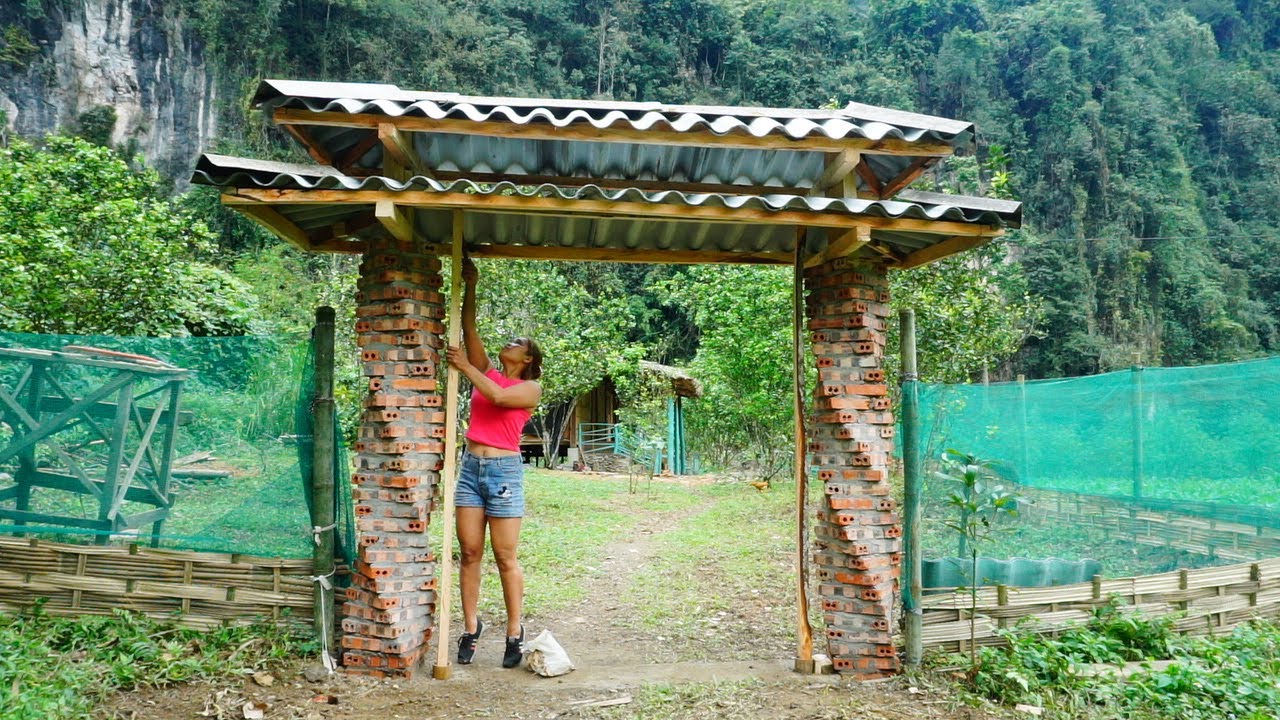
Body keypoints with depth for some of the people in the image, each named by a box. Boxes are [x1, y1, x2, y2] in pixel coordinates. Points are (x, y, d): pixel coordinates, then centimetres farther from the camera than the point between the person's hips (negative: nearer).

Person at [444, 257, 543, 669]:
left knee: (505, 556, -1)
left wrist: (465, 368, -12)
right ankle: (471, 627, 13)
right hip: (471, 466, 4)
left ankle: (515, 631, 8)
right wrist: (470, 286, 2)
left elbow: (498, 396, -18)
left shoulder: (530, 389, 2)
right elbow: (469, 328, 7)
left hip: (504, 470, -4)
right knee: (469, 552, 4)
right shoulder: (485, 372, 14)